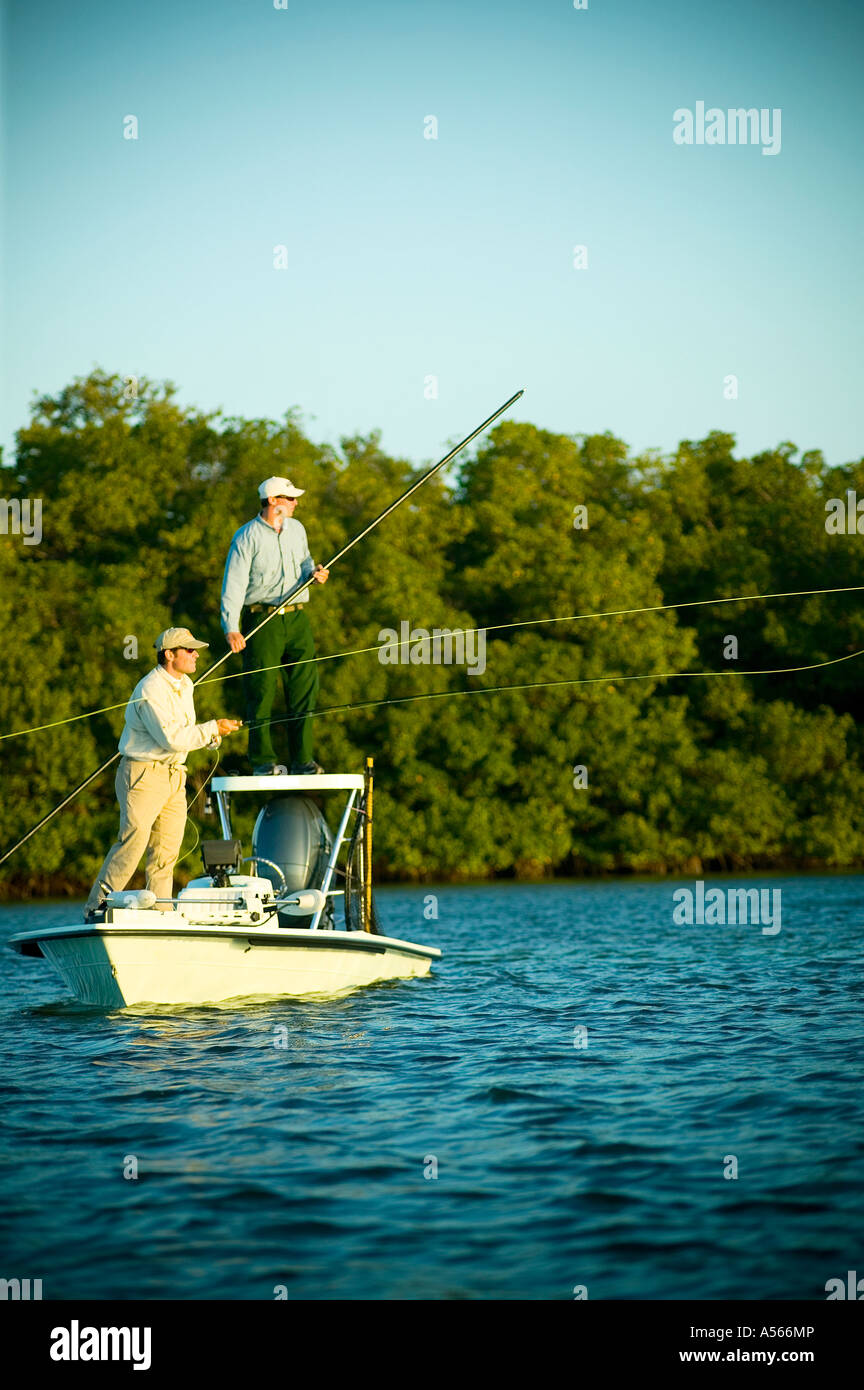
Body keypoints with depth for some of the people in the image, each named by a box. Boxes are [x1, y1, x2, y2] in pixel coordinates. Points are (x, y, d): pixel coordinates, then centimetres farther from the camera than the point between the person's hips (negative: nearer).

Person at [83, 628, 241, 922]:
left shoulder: (184, 685, 14)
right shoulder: (150, 691, -17)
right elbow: (172, 738, -23)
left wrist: (211, 736, 2)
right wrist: (212, 728, -17)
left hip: (174, 776, 9)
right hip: (143, 774, -9)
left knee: (166, 853, 5)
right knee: (133, 841, -18)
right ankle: (96, 908, -14)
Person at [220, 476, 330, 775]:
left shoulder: (296, 529, 13)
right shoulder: (246, 537, -6)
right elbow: (234, 584, -12)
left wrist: (313, 571, 3)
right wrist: (231, 628, -22)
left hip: (296, 618, 5)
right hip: (261, 619, -5)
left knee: (304, 688, 2)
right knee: (261, 691, -5)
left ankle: (302, 759, 7)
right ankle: (263, 759, 2)